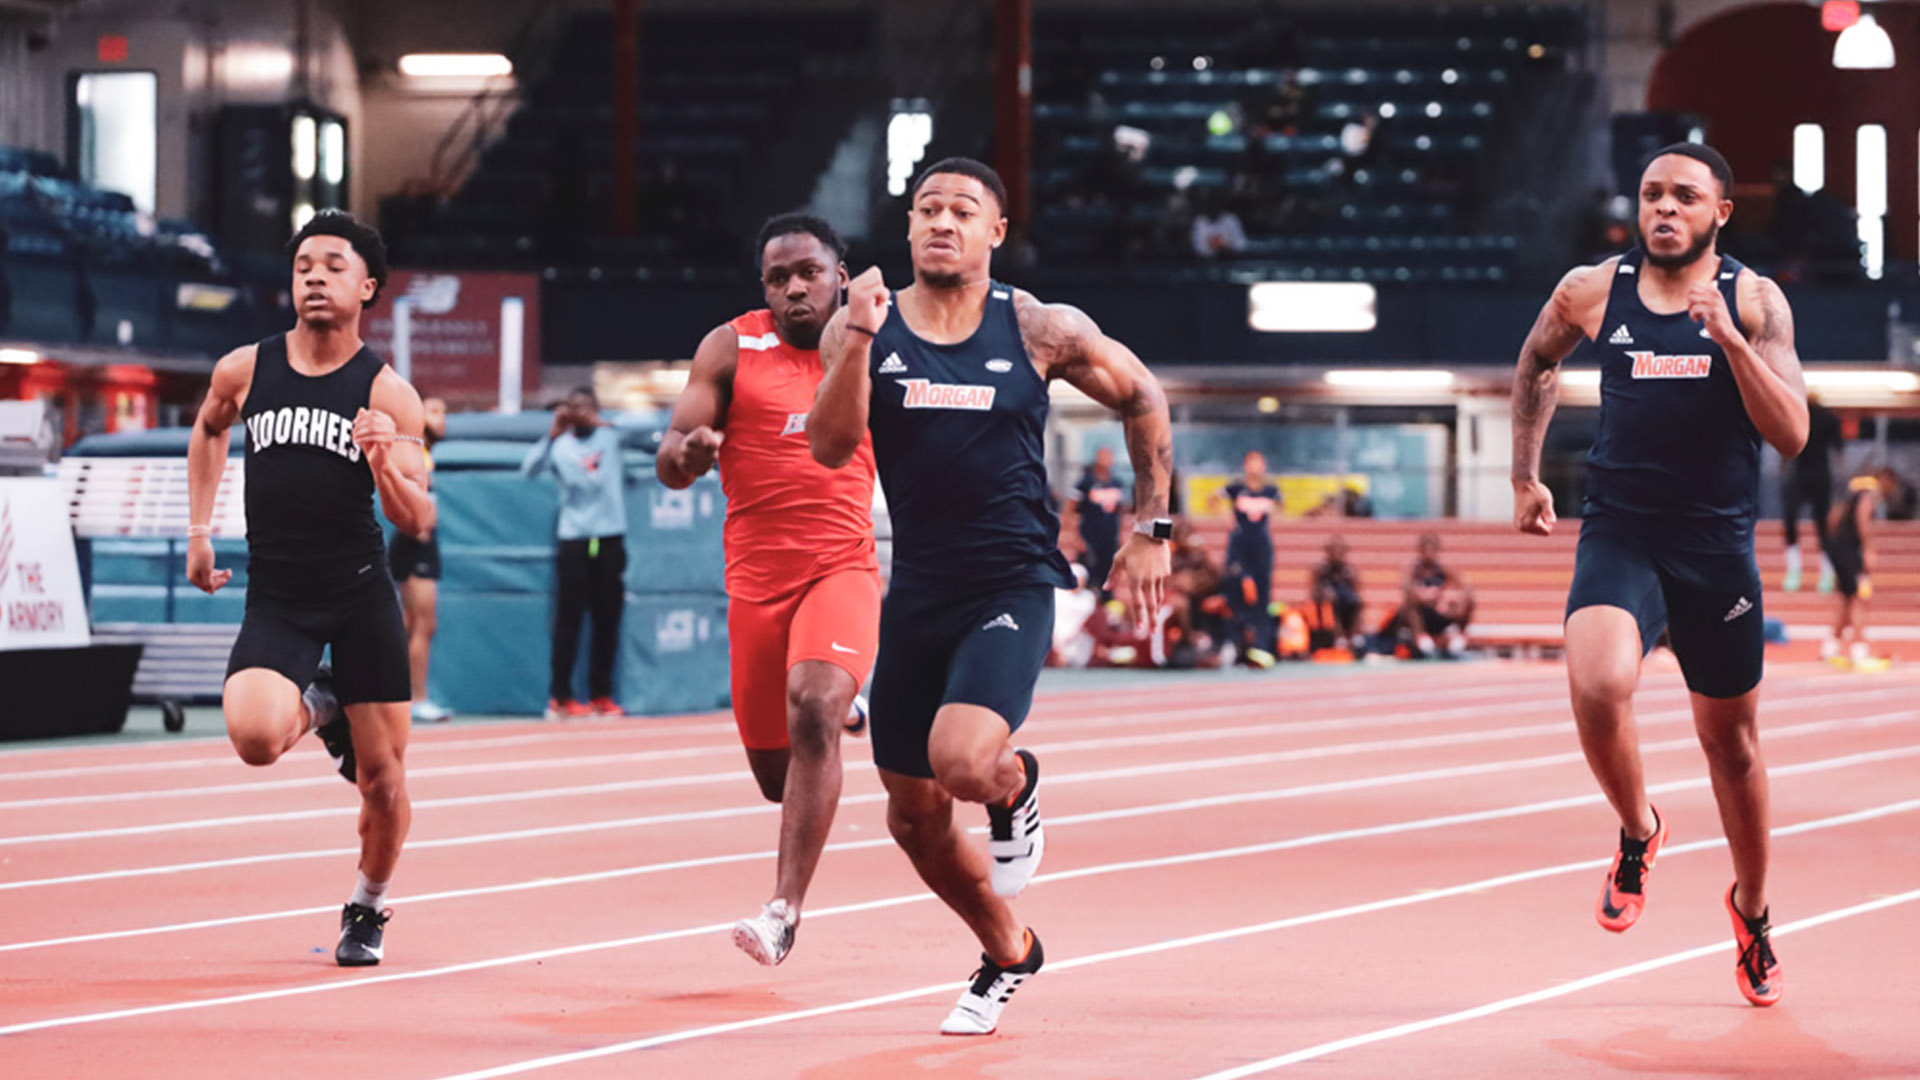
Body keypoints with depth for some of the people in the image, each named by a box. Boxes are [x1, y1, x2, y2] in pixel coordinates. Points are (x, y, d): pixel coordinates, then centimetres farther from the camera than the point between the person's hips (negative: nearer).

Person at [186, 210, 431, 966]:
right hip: (275, 599, 1)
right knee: (254, 736, -25)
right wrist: (199, 529, 20)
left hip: (361, 595, -1)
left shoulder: (388, 395, -3)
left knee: (382, 776, 2)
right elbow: (207, 431, 26)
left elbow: (418, 521, -4)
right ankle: (314, 708, 13)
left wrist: (386, 465, -23)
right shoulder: (243, 371, 2)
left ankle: (367, 911, 30)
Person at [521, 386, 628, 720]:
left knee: (607, 620, 3)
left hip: (610, 538, 1)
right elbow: (529, 470, -10)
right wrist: (552, 435, -19)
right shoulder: (560, 445, 5)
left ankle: (601, 695, 10)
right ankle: (560, 698, -1)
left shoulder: (611, 437, 7)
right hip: (573, 540, -1)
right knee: (568, 620, -3)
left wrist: (598, 422, -16)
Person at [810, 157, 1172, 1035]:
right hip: (917, 592, 4)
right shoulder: (862, 327, 0)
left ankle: (1017, 784, 10)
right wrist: (858, 340, -25)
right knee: (914, 817, 11)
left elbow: (1142, 399, 11)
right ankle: (1008, 955, 37)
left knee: (962, 761, -28)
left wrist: (1151, 528, 9)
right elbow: (830, 447, -13)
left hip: (1012, 588, -4)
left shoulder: (1042, 331, -4)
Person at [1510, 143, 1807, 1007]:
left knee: (1730, 742, 12)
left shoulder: (1754, 303, -3)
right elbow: (1537, 362, 22)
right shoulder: (1591, 292, 1)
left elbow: (1792, 435, -11)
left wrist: (1727, 338, -23)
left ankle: (1751, 908, 37)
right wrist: (1526, 474, 19)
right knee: (1598, 687, -28)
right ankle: (1638, 833, 2)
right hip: (1619, 536, 0)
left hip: (1718, 545, 0)